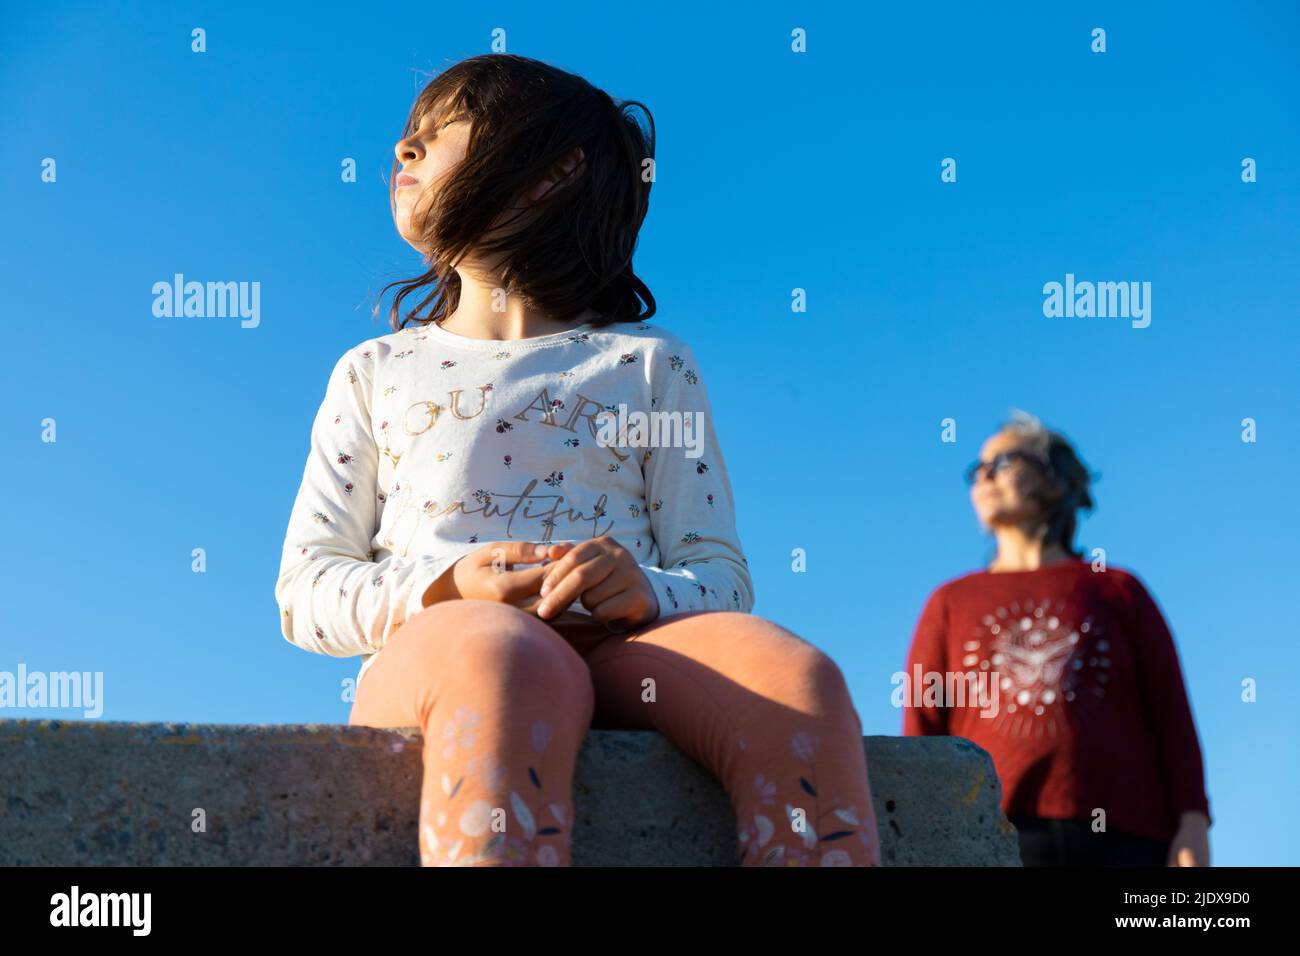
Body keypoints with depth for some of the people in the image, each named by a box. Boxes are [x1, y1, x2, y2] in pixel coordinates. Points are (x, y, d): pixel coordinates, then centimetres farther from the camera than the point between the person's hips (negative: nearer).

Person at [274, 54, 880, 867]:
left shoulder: (651, 364, 23)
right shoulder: (377, 371, 25)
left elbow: (723, 581, 14)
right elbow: (306, 592, 16)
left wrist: (646, 589, -11)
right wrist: (448, 585, -6)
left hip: (622, 649, 1)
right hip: (437, 641, -1)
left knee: (797, 677, -34)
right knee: (503, 660, -41)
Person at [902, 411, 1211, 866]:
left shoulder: (1118, 591, 17)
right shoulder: (951, 603, 19)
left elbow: (1170, 715, 10)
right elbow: (921, 731, 12)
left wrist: (1193, 823, -3)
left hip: (1120, 834, 0)